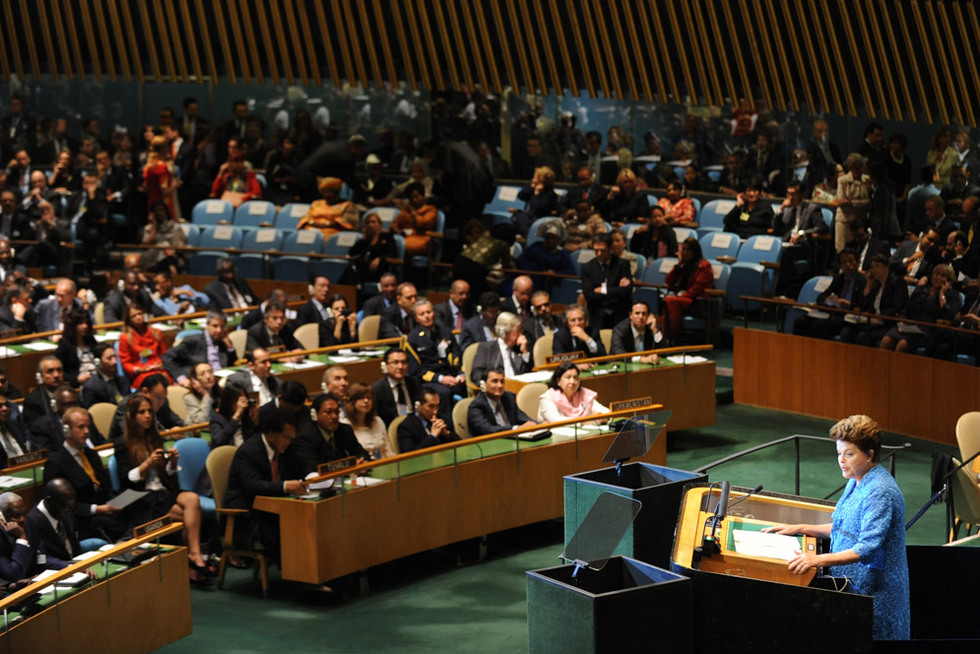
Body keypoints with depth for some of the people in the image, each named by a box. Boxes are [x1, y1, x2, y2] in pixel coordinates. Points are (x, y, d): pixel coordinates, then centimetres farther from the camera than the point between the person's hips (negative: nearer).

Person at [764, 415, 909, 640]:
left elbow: (868, 549, -29)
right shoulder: (856, 482, 10)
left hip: (872, 594, -10)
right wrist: (801, 529, 13)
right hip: (850, 584, 10)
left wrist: (819, 560, -37)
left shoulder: (879, 492, -22)